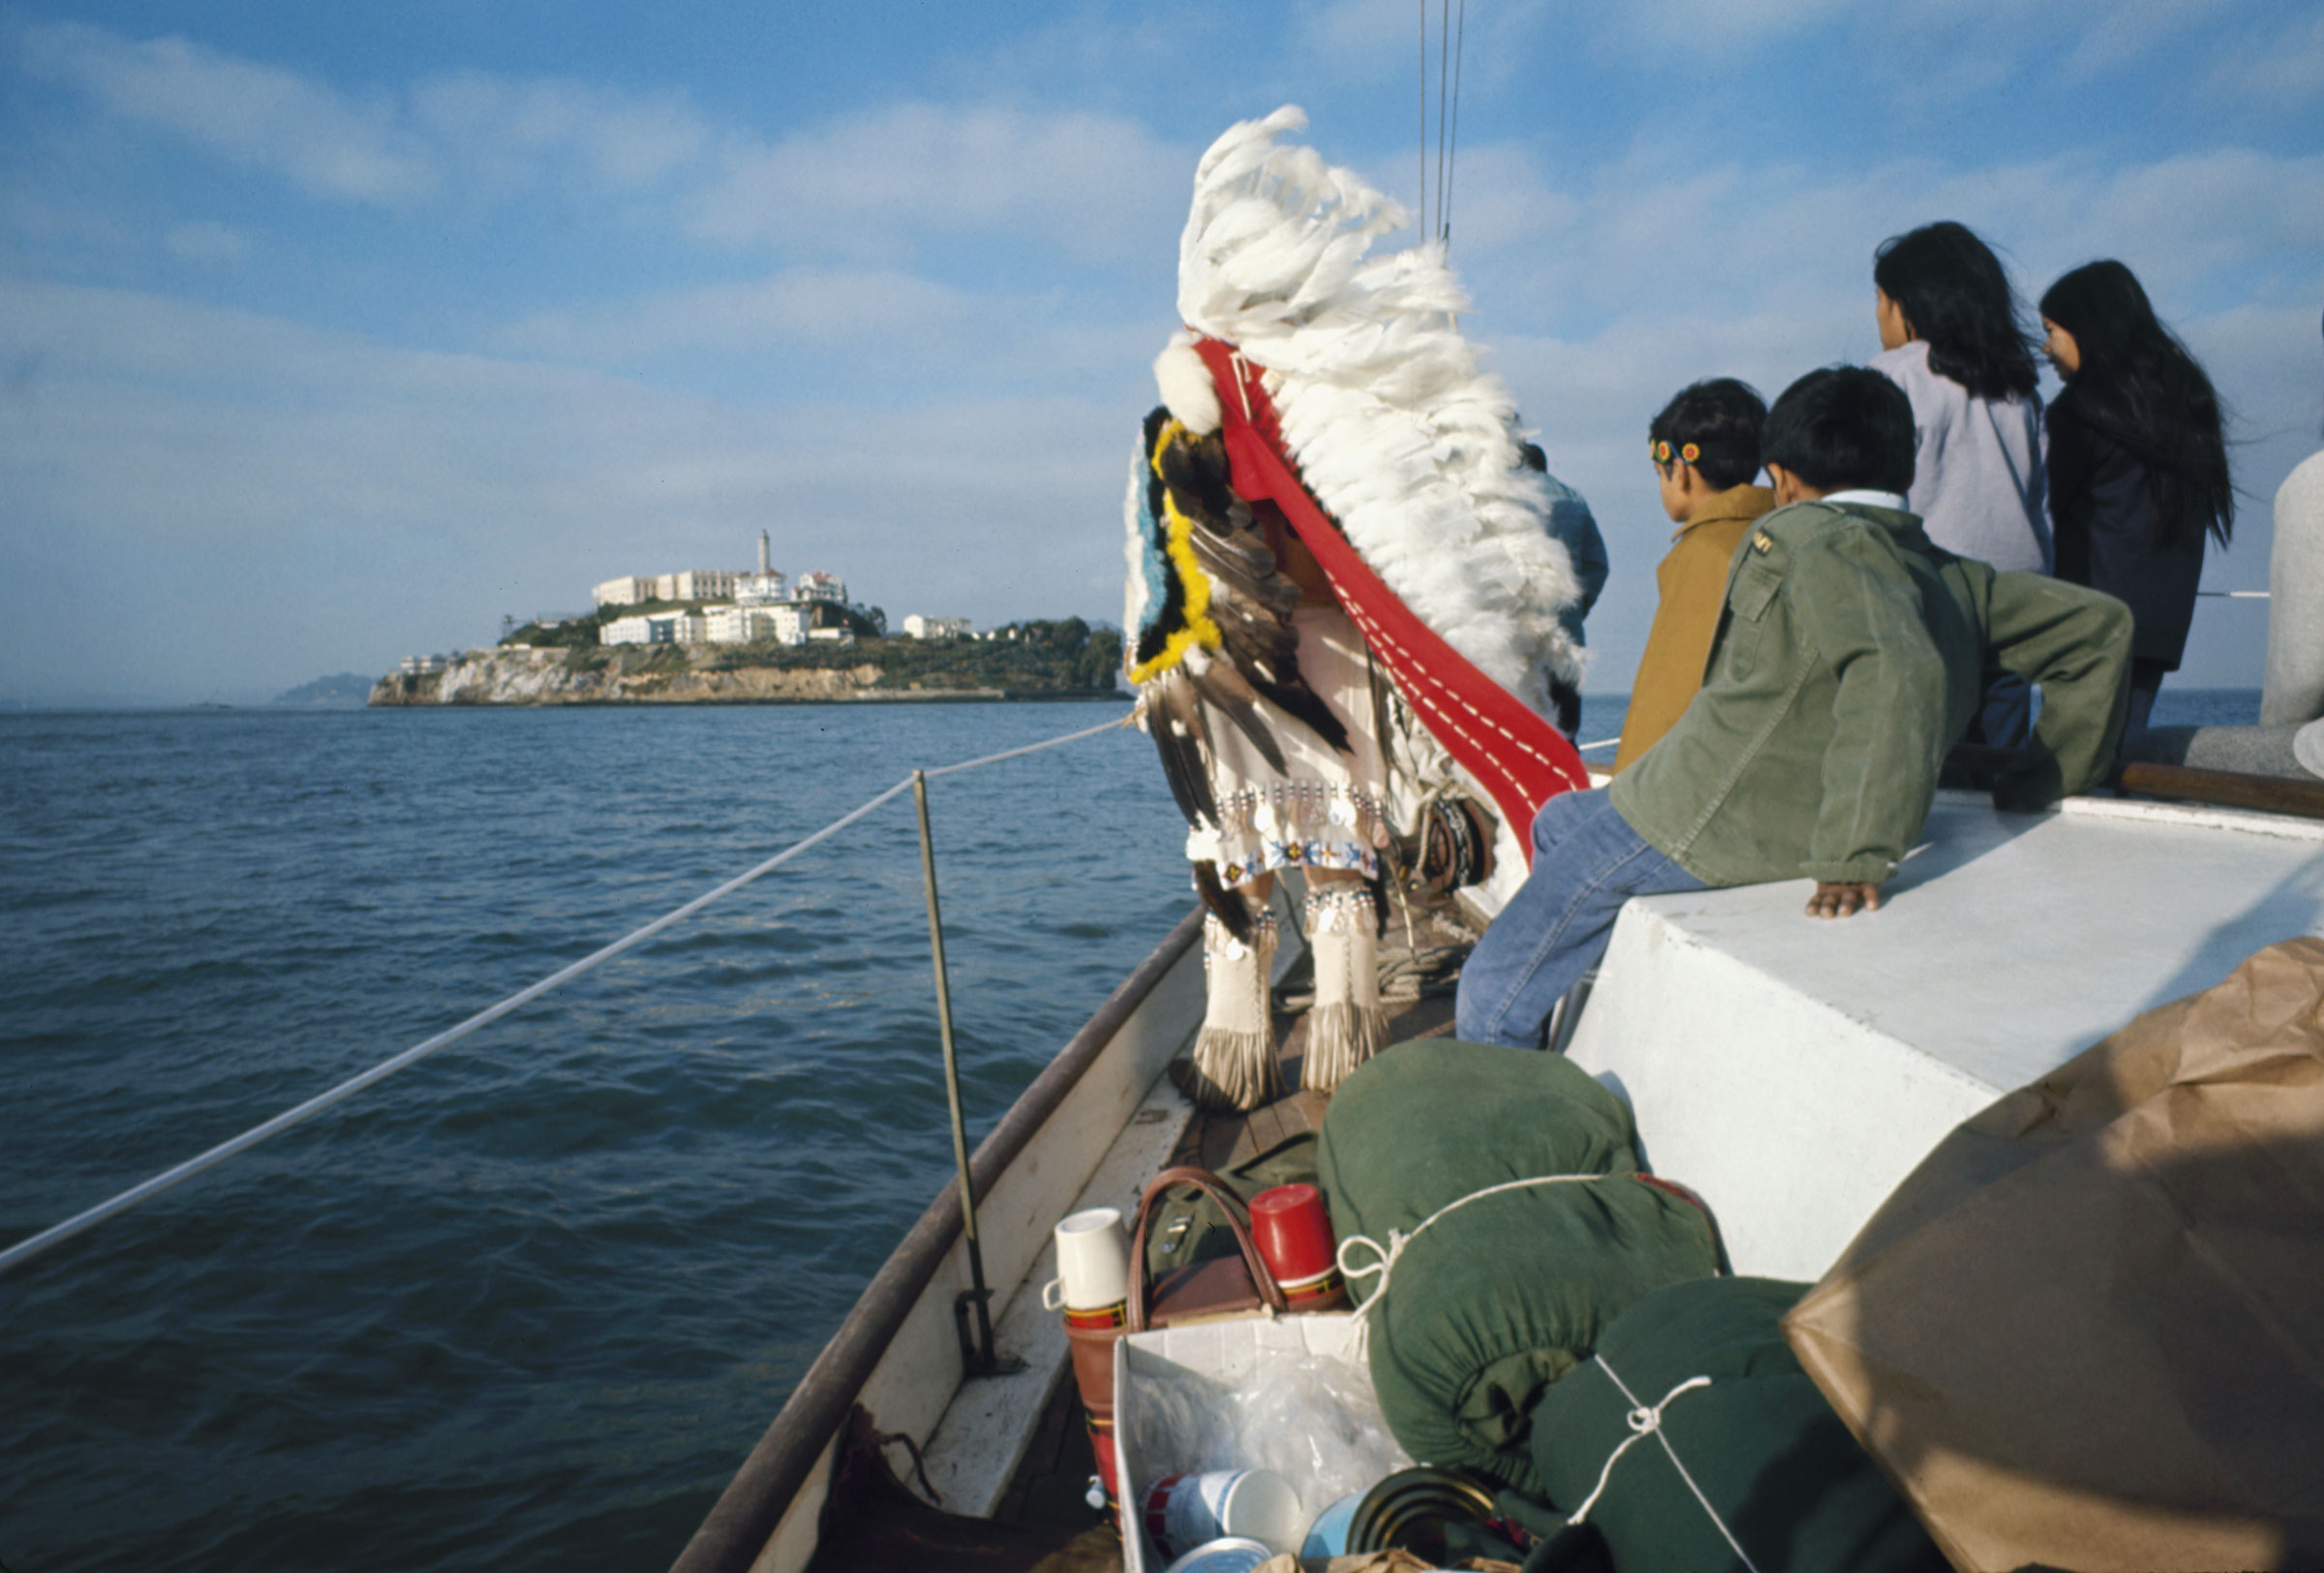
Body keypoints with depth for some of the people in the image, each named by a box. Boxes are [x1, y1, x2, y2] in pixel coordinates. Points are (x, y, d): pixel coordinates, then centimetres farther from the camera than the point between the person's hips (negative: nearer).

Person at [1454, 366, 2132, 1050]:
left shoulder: (1818, 536, -16)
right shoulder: (1960, 581, 7)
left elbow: (1894, 669, -33)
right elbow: (2100, 622, 12)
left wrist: (1856, 856, -36)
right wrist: (2045, 779, 17)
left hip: (1688, 827, -9)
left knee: (1491, 1000, 4)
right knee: (1556, 821, 33)